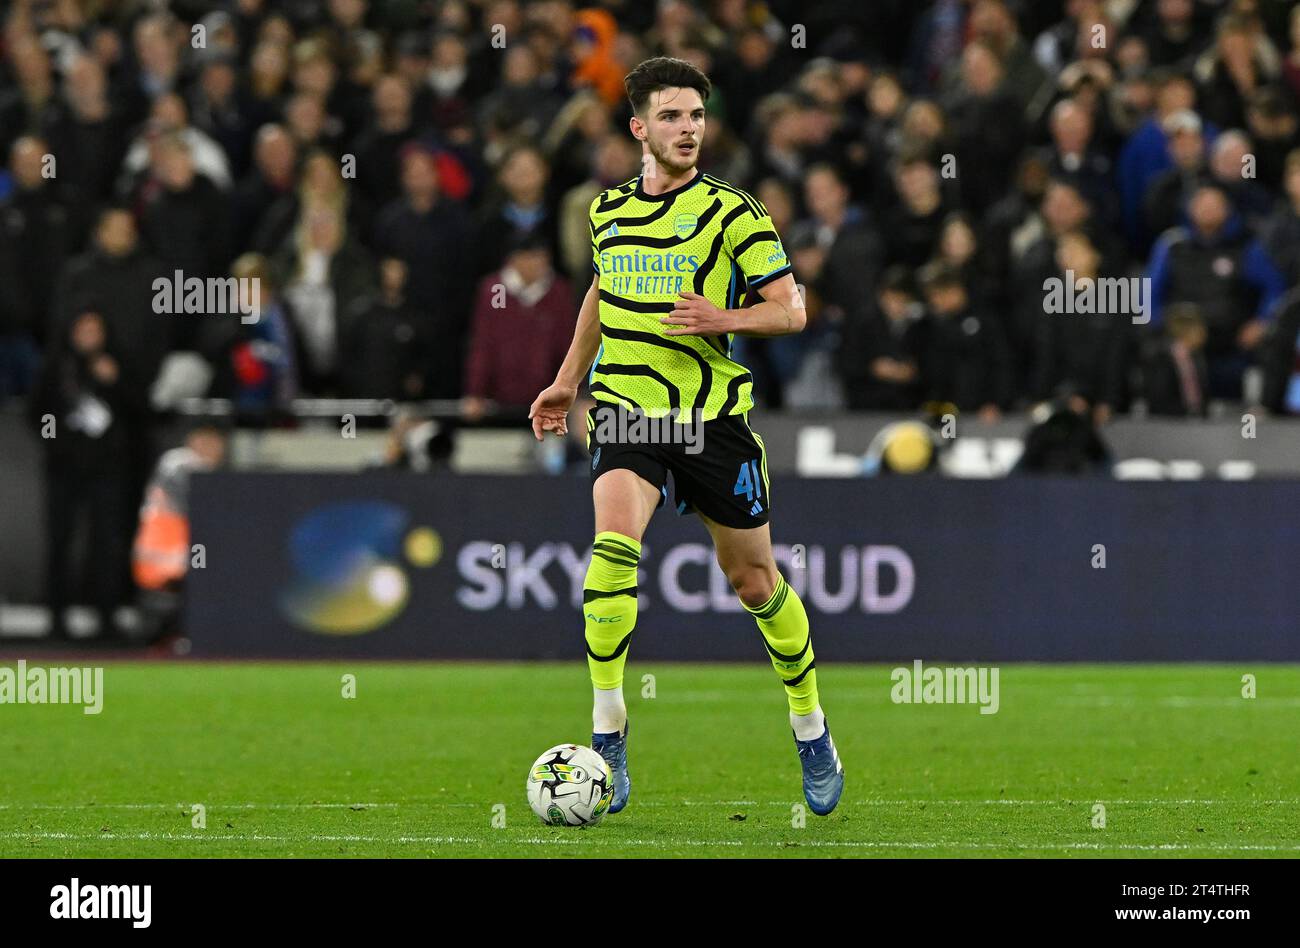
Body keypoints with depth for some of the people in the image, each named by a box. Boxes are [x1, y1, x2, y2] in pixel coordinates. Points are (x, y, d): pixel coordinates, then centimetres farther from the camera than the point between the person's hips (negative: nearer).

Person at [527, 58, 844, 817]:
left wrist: (722, 318, -23)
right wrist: (569, 380, 27)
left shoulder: (731, 212, -5)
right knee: (615, 543, -24)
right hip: (627, 409, 2)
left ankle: (812, 730, 29)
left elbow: (790, 310, -6)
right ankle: (608, 739, -20)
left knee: (755, 582, 8)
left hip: (715, 414, -2)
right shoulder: (608, 209, 8)